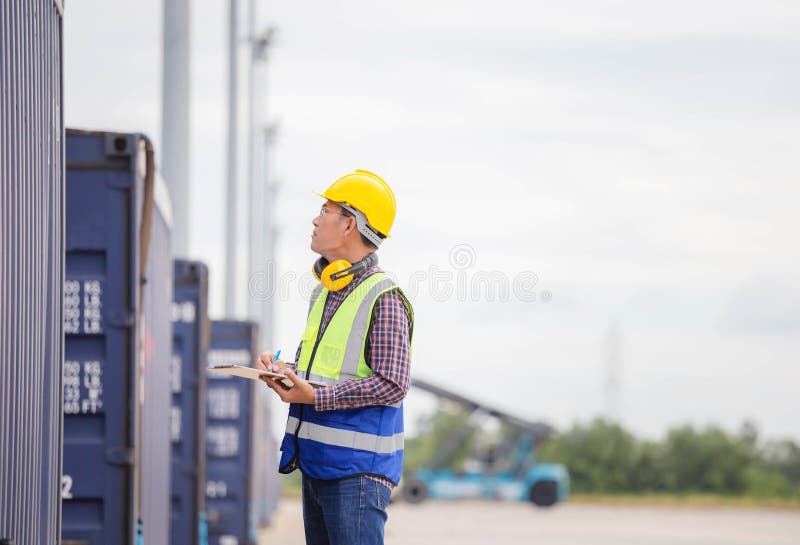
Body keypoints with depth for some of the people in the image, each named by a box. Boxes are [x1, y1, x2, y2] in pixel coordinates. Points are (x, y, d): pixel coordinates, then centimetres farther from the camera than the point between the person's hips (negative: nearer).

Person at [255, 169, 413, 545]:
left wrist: (316, 397, -22)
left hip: (357, 468, -9)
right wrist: (283, 370, 4)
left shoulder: (384, 299, -13)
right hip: (315, 463, 9)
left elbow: (392, 384, -19)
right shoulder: (323, 292, 15)